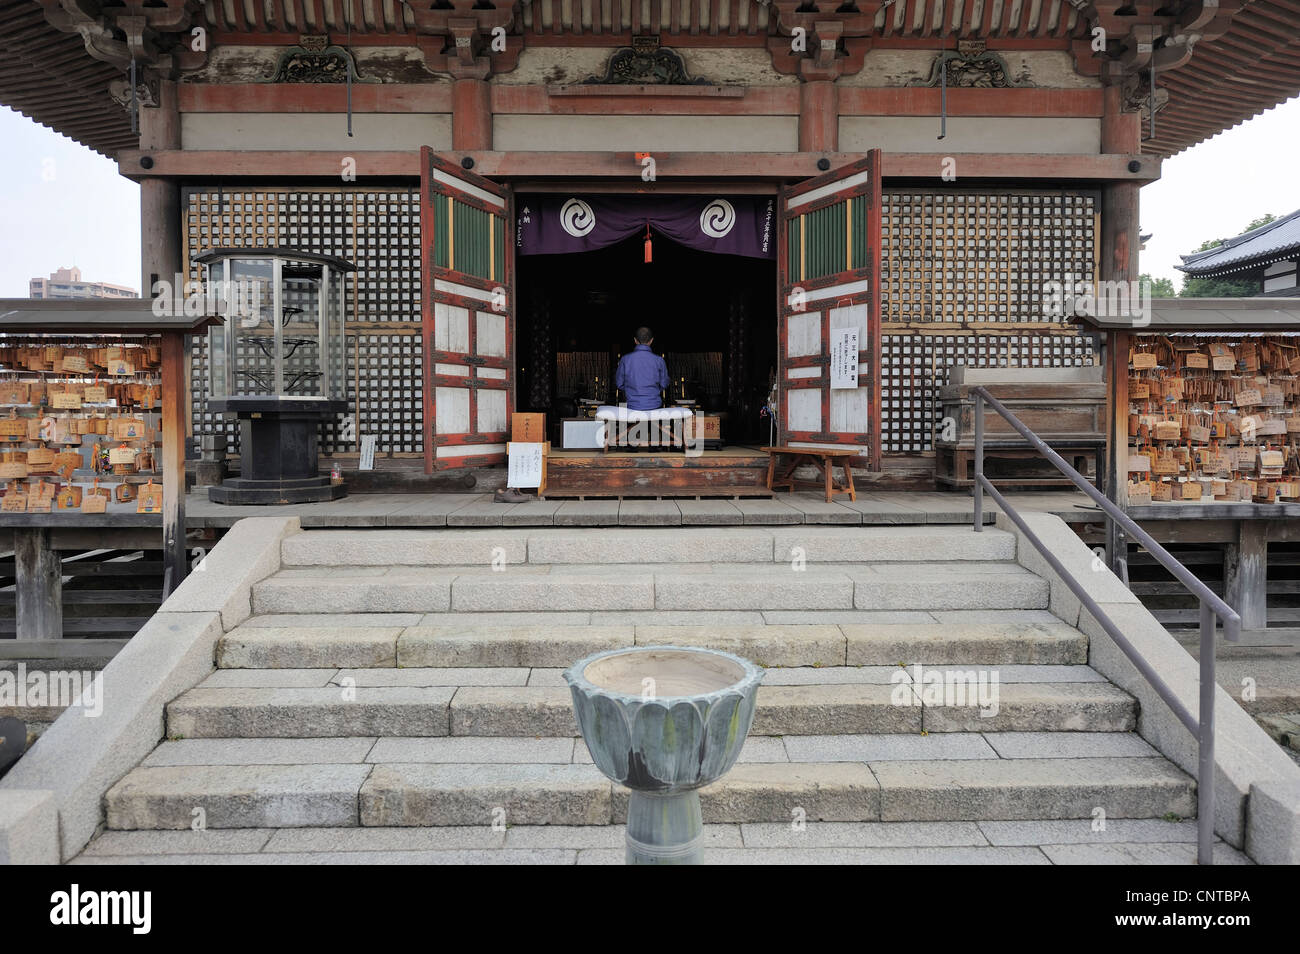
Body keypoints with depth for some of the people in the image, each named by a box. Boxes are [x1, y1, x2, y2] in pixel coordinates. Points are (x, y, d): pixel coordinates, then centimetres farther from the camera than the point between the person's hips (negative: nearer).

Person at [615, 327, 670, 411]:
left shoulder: (625, 359, -9)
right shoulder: (659, 360, -10)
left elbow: (619, 384, -1)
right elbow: (664, 385, 0)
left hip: (633, 406, 0)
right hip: (654, 406, 0)